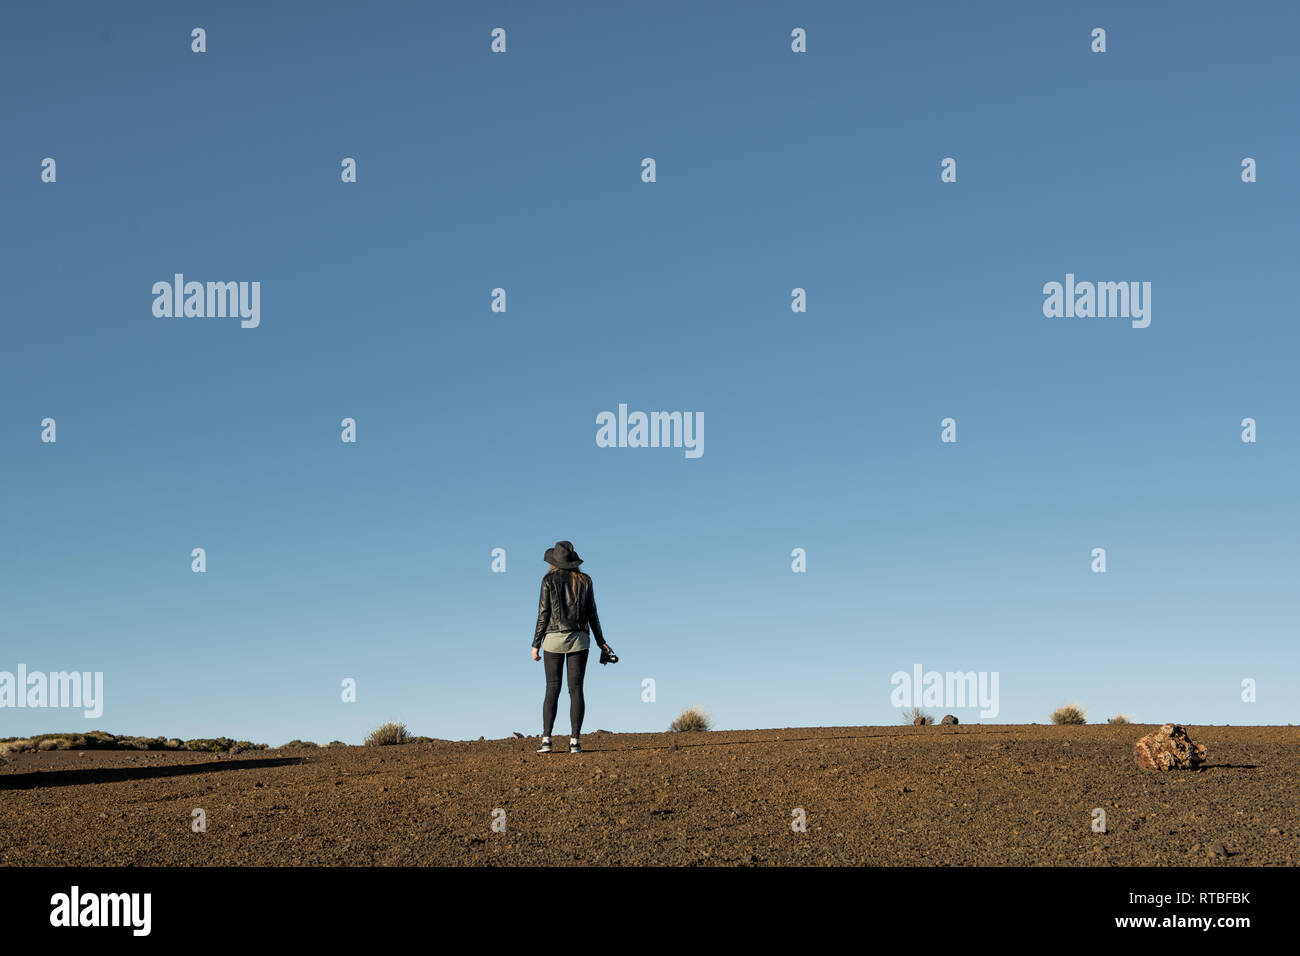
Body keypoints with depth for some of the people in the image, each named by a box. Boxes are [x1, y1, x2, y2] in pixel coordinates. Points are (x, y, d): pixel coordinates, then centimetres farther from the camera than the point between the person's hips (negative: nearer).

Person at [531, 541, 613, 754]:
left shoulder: (549, 580, -3)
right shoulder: (584, 581, 5)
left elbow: (543, 614, -5)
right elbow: (592, 614, 5)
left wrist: (535, 645, 0)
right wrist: (601, 642, 13)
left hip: (554, 639, -2)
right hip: (579, 639, 2)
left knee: (553, 689, 4)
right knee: (576, 690, 2)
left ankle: (546, 739, -2)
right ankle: (575, 741, -3)